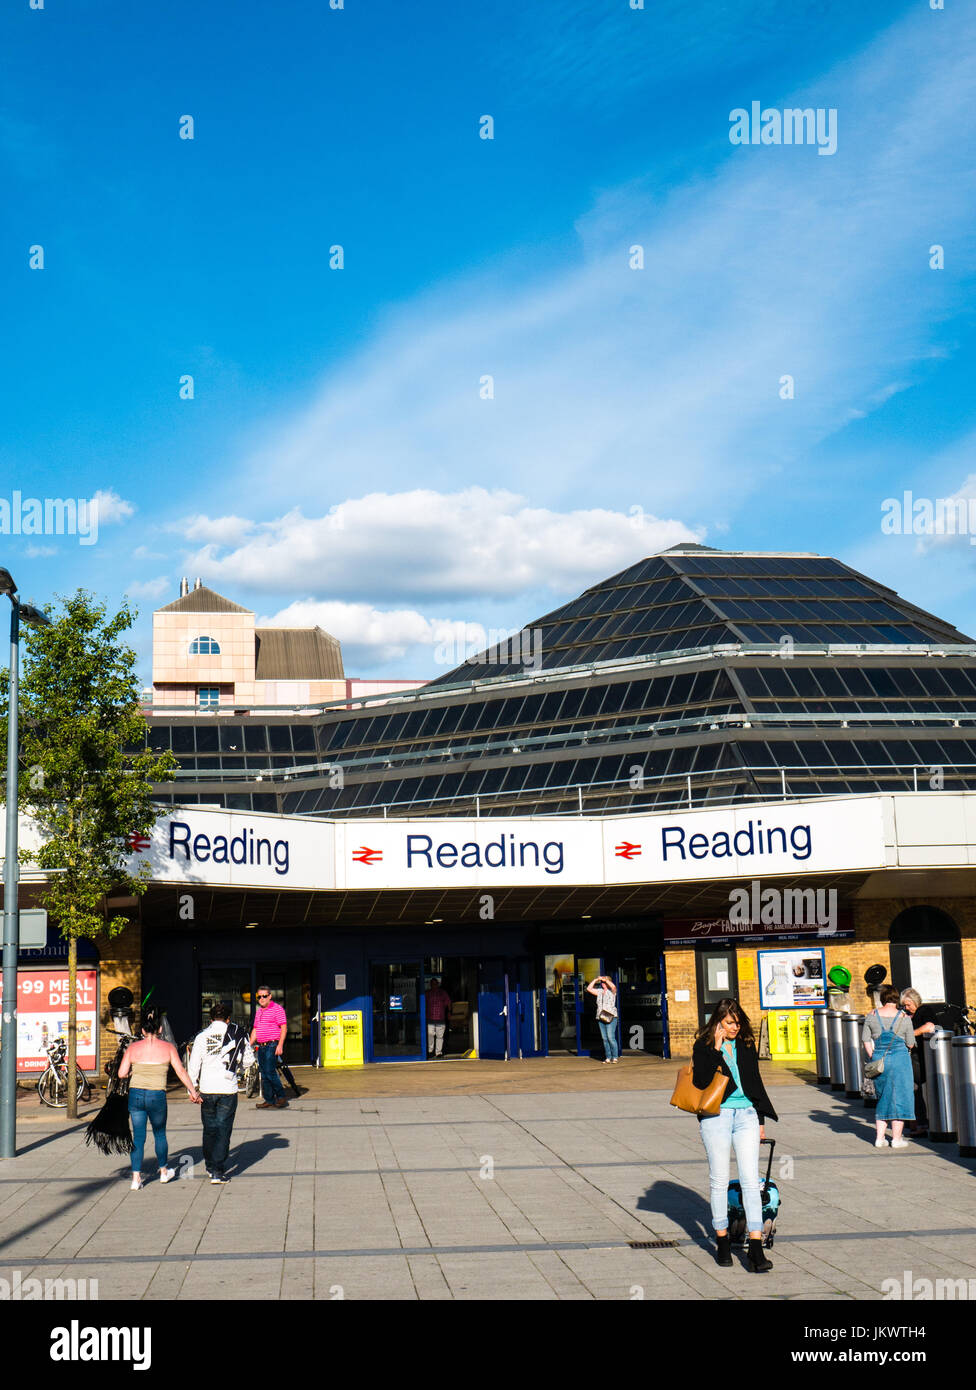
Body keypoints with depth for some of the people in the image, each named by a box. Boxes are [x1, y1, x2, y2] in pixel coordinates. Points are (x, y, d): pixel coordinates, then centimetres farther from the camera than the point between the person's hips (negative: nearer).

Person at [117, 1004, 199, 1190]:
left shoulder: (133, 1047, 1)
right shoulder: (168, 1048, -1)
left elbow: (122, 1073, -2)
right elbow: (181, 1072, 2)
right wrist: (193, 1092, 11)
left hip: (135, 1095, 1)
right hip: (157, 1097, -1)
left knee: (138, 1136, 9)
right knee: (159, 1134, 18)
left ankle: (136, 1178, 6)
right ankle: (163, 1171, 33)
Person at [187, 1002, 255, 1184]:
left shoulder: (201, 1037, 0)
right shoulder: (237, 1035, -2)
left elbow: (194, 1065, 0)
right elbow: (248, 1060, 3)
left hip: (207, 1090, 1)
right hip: (228, 1090, -1)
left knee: (209, 1129, 17)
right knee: (223, 1130, 2)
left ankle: (210, 1166, 30)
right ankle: (218, 1172, -5)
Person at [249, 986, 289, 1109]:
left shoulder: (277, 1009, -6)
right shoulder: (259, 1011, 19)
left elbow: (284, 1028, -11)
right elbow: (255, 1030, 25)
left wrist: (280, 1045, -19)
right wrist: (249, 1045, 17)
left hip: (272, 1045, -8)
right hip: (260, 1047, 8)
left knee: (269, 1072, -14)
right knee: (264, 1075, 7)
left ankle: (281, 1097, -4)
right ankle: (269, 1100, 12)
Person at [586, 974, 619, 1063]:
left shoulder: (612, 991, 0)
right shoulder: (599, 991, 15)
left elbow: (613, 986, -22)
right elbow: (589, 989, 15)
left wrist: (605, 979, -11)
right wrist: (596, 980, 9)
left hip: (611, 1017, -6)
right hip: (601, 1018, 6)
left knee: (611, 1037, -11)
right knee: (605, 1038, 3)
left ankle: (615, 1057, -4)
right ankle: (608, 1058, 6)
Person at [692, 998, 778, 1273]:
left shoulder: (746, 1044, 12)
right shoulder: (703, 1047, 0)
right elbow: (701, 1081, -15)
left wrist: (761, 1119, 18)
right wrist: (717, 1049, -15)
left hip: (746, 1115, 3)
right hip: (716, 1117, -3)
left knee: (751, 1180, -4)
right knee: (719, 1180, 4)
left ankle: (756, 1249, -5)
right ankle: (722, 1241, 18)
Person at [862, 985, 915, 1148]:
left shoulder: (871, 1016, 3)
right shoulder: (904, 1017, -4)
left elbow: (865, 1040, 2)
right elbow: (910, 1043, -1)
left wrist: (873, 1058, 9)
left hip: (878, 1060, 3)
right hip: (899, 1059, -3)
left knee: (882, 1097, 15)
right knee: (899, 1097, 6)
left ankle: (879, 1138, 13)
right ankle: (897, 1139, 6)